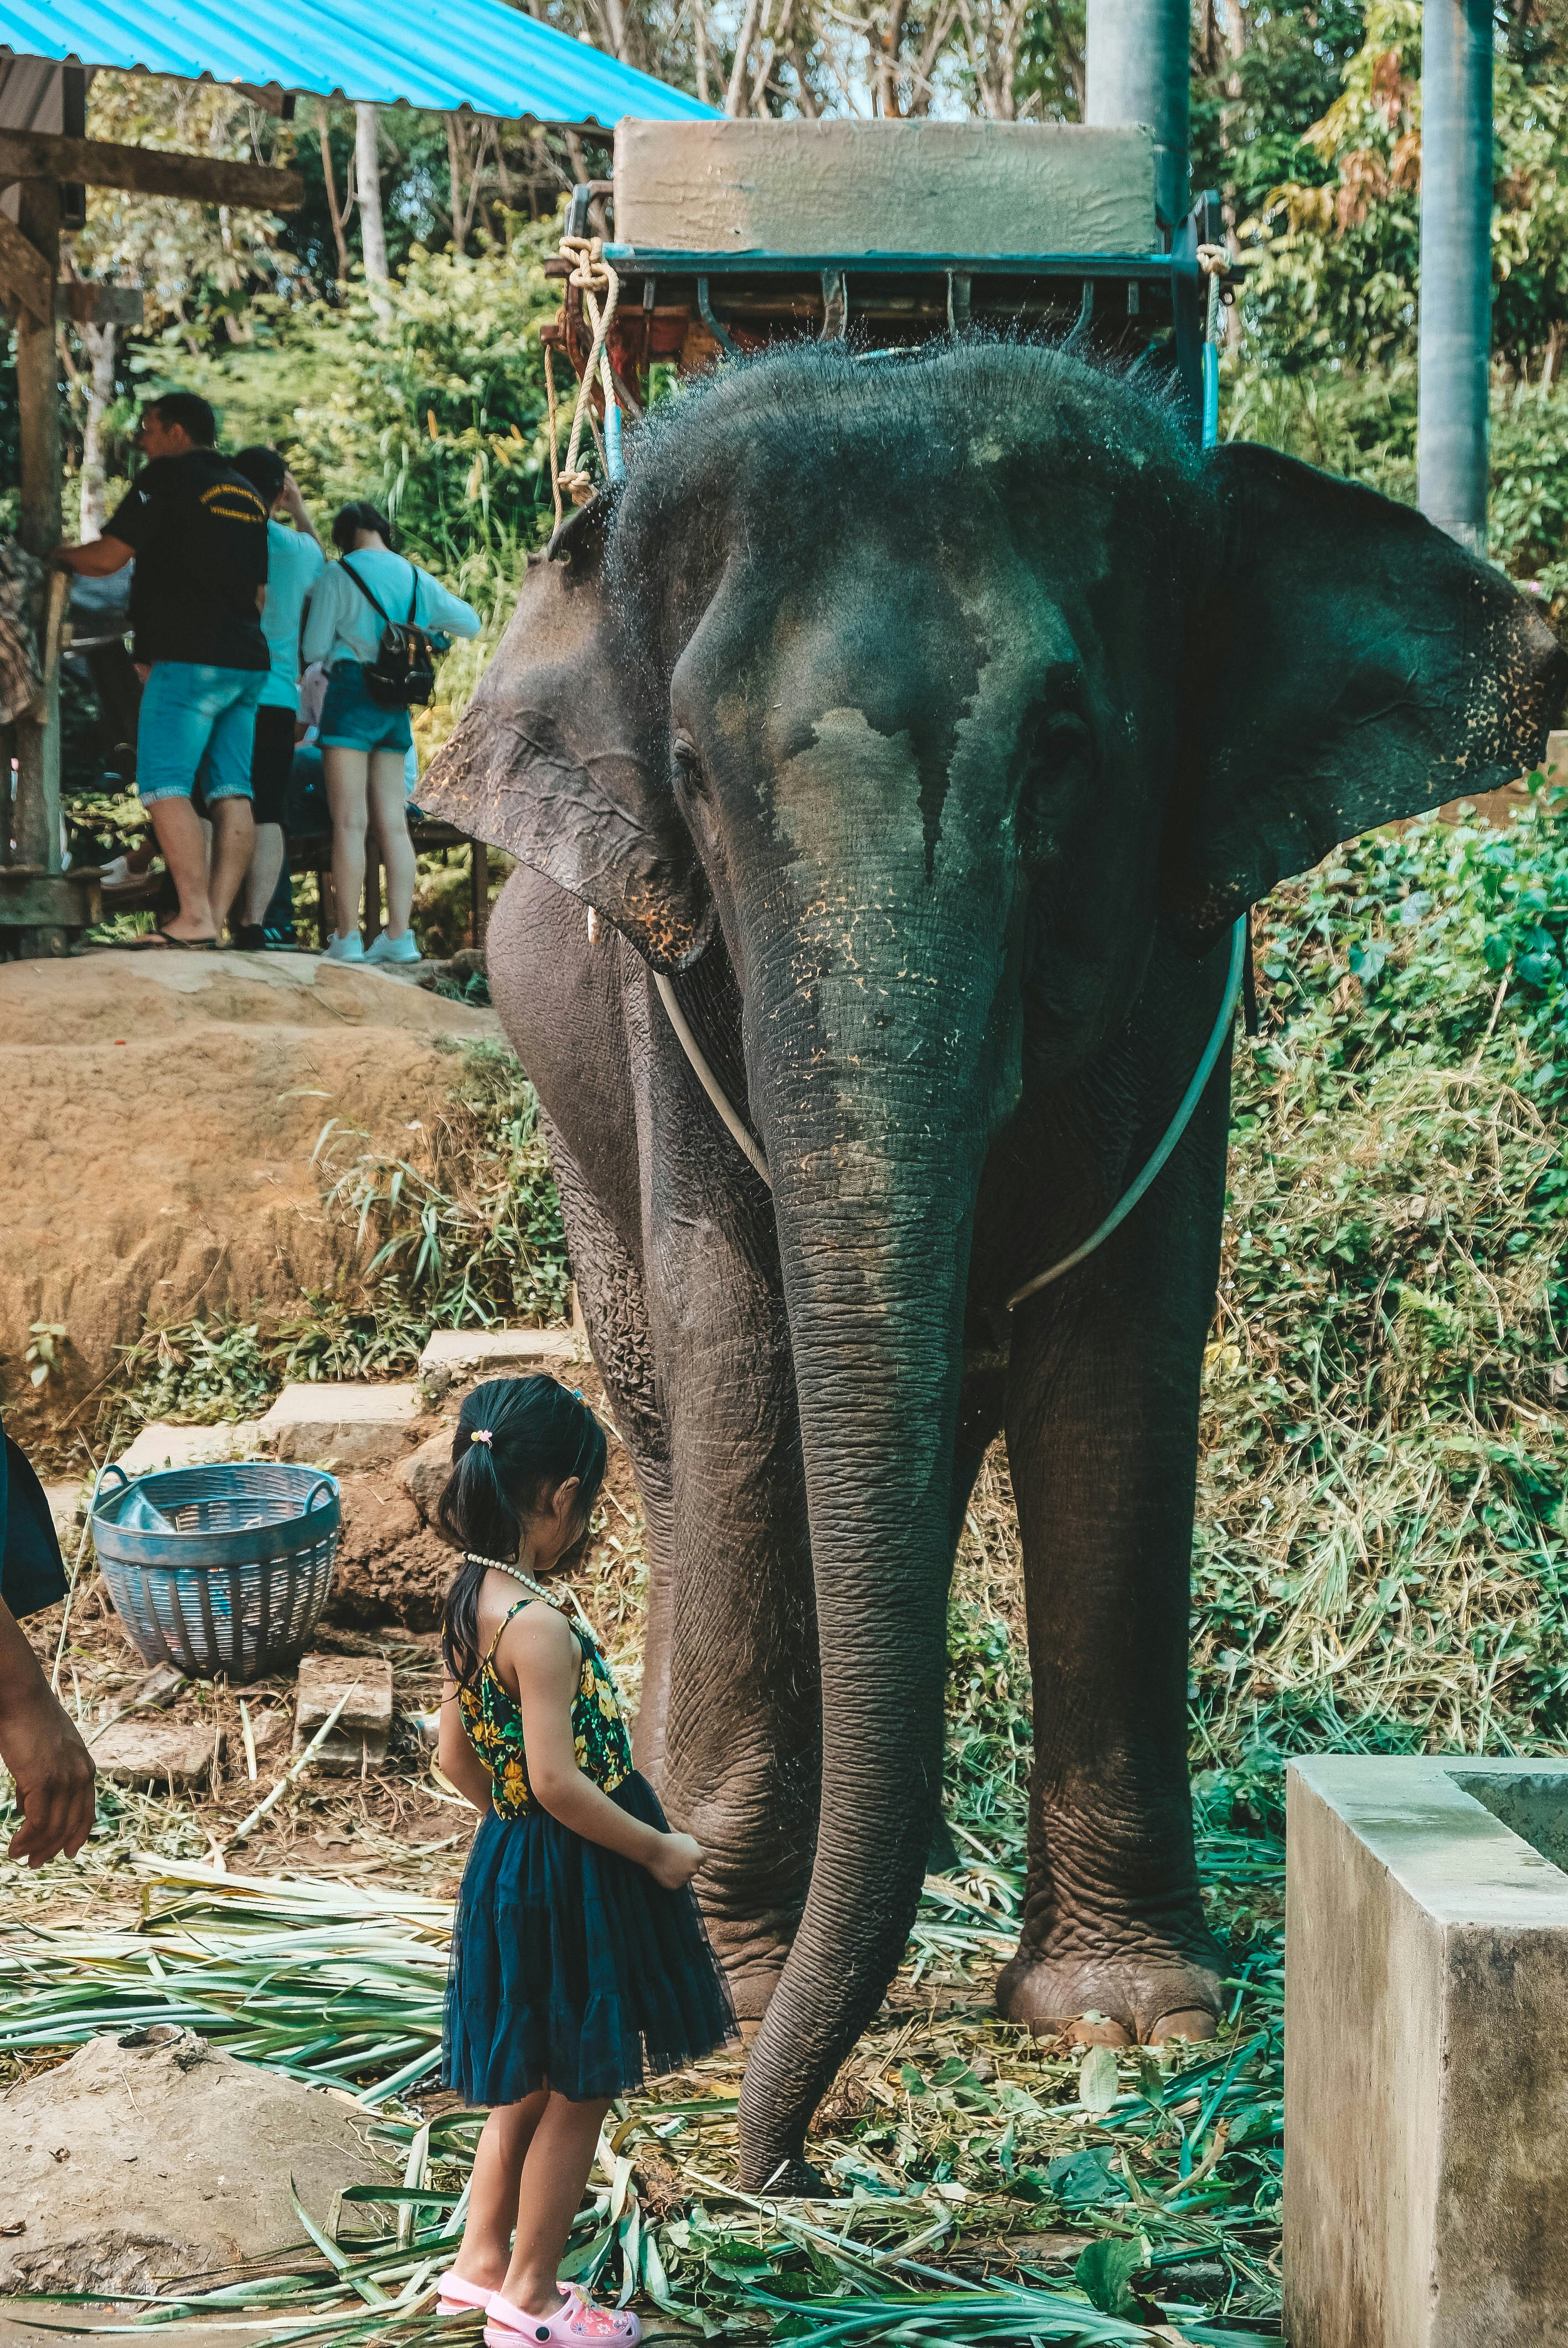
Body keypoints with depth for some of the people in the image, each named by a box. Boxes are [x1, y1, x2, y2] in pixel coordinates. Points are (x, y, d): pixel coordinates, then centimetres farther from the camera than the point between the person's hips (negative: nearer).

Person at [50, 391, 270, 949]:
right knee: (231, 792, 2)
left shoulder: (168, 477, -3)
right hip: (247, 661, 8)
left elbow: (108, 558, -4)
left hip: (189, 658, -8)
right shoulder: (247, 495, 21)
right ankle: (218, 918, -2)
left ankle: (194, 918, -18)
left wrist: (57, 554, 14)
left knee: (165, 786, -9)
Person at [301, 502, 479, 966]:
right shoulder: (418, 580, 10)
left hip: (351, 696, -5)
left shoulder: (339, 575, -5)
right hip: (396, 707, 5)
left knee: (350, 822, -7)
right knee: (393, 823, 5)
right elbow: (471, 623, 20)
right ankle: (399, 935, 1)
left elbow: (314, 648, -4)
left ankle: (348, 937, -10)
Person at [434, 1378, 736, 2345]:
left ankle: (482, 2263, 35)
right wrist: (660, 1851, -16)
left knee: (531, 2082, 23)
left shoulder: (472, 1603, 2)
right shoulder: (541, 1625, -26)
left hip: (513, 1860, 9)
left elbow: (456, 1753, 11)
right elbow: (559, 1782, -27)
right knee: (579, 2093, 7)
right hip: (572, 1880, -9)